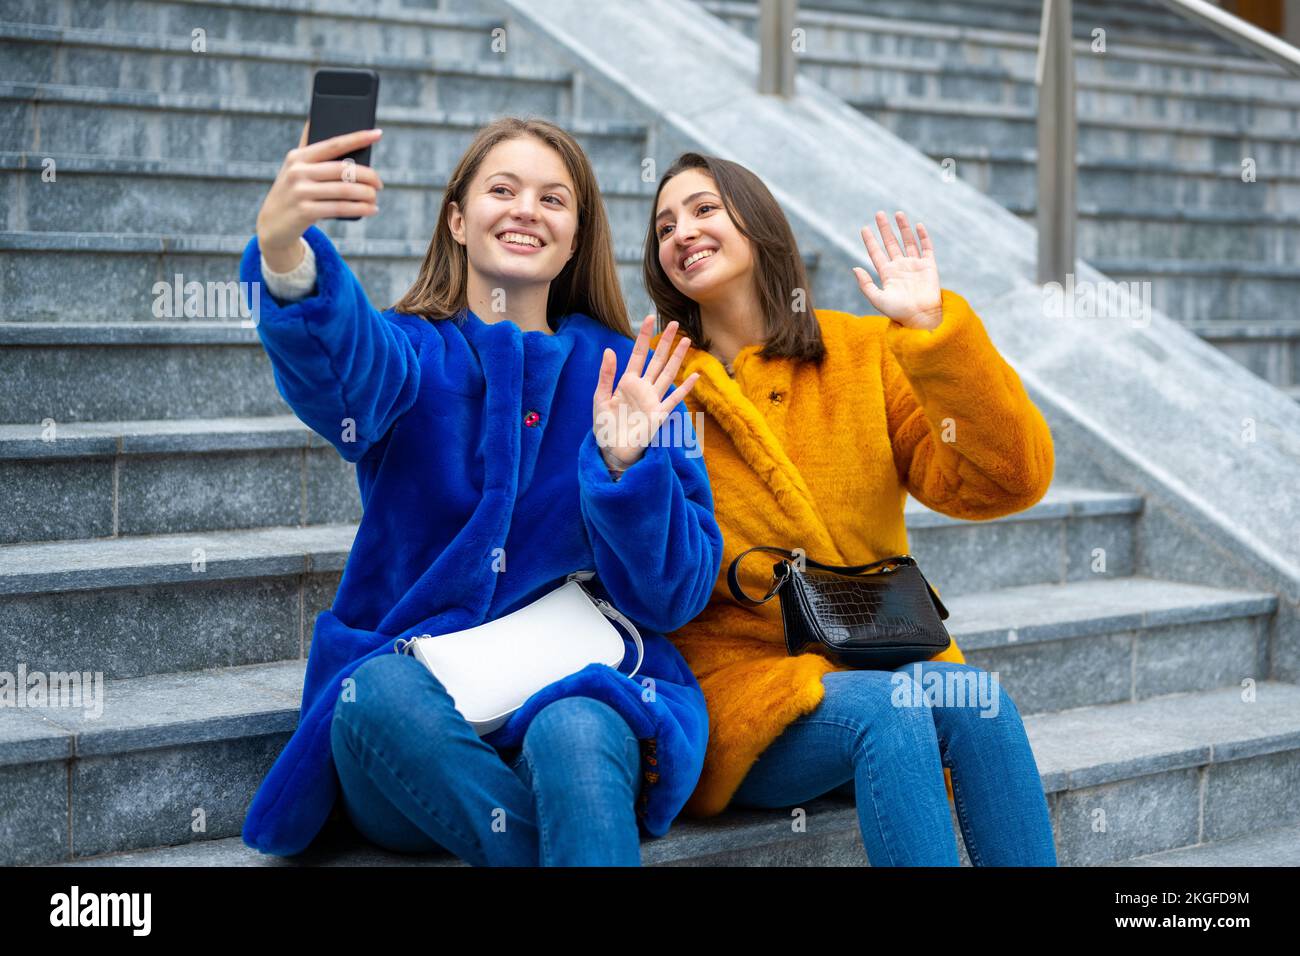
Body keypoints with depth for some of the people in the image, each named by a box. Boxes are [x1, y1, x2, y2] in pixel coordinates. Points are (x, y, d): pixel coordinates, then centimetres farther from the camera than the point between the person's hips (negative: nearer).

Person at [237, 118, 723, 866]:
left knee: (572, 736, -36)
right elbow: (342, 369, -22)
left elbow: (673, 598, 1)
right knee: (380, 692, -33)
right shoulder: (415, 353, 6)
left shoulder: (627, 376, 8)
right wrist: (284, 255, -44)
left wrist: (626, 466, -17)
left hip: (583, 695, -1)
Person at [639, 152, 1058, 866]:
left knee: (977, 699, -29)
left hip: (883, 670, 2)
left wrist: (933, 330, -13)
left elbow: (1000, 481, -7)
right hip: (735, 683, -2)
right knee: (884, 709, -31)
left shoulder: (865, 352, 6)